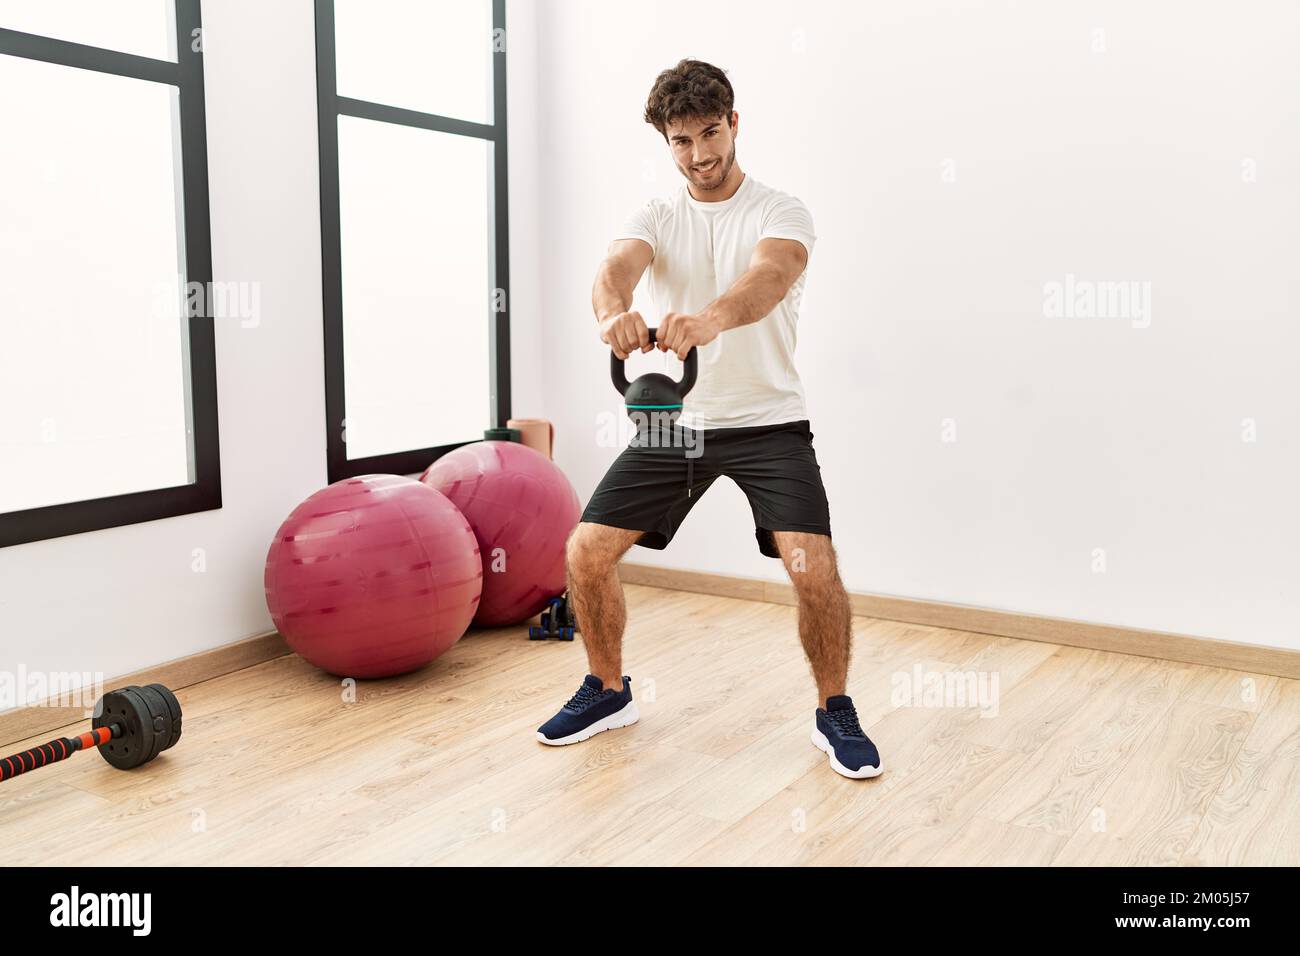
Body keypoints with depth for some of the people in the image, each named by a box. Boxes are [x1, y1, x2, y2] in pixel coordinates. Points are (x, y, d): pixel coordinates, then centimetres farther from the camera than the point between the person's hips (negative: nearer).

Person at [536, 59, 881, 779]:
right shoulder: (655, 217, 4)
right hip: (675, 422, 3)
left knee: (814, 569, -19)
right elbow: (619, 265, -21)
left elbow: (770, 276, -30)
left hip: (766, 423, -3)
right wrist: (613, 311, -48)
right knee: (586, 551, -3)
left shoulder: (780, 212, -5)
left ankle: (834, 713, 7)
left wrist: (709, 318, -54)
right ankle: (608, 692, 21)